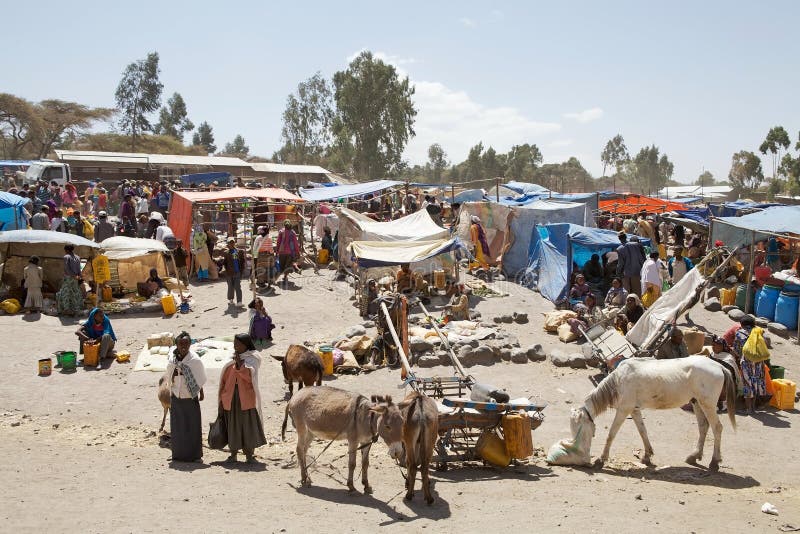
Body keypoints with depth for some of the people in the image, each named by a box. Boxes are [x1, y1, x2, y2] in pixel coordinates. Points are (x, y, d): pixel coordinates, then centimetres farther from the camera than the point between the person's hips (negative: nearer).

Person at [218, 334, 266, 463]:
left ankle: (250, 454, 5)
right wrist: (222, 396, 10)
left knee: (248, 424, -2)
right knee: (232, 425, 7)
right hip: (231, 397, 4)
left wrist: (240, 364, -21)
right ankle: (233, 452, 16)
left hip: (246, 397, -4)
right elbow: (225, 378, 15)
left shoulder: (251, 359, -1)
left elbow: (250, 376, -15)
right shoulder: (231, 359, 12)